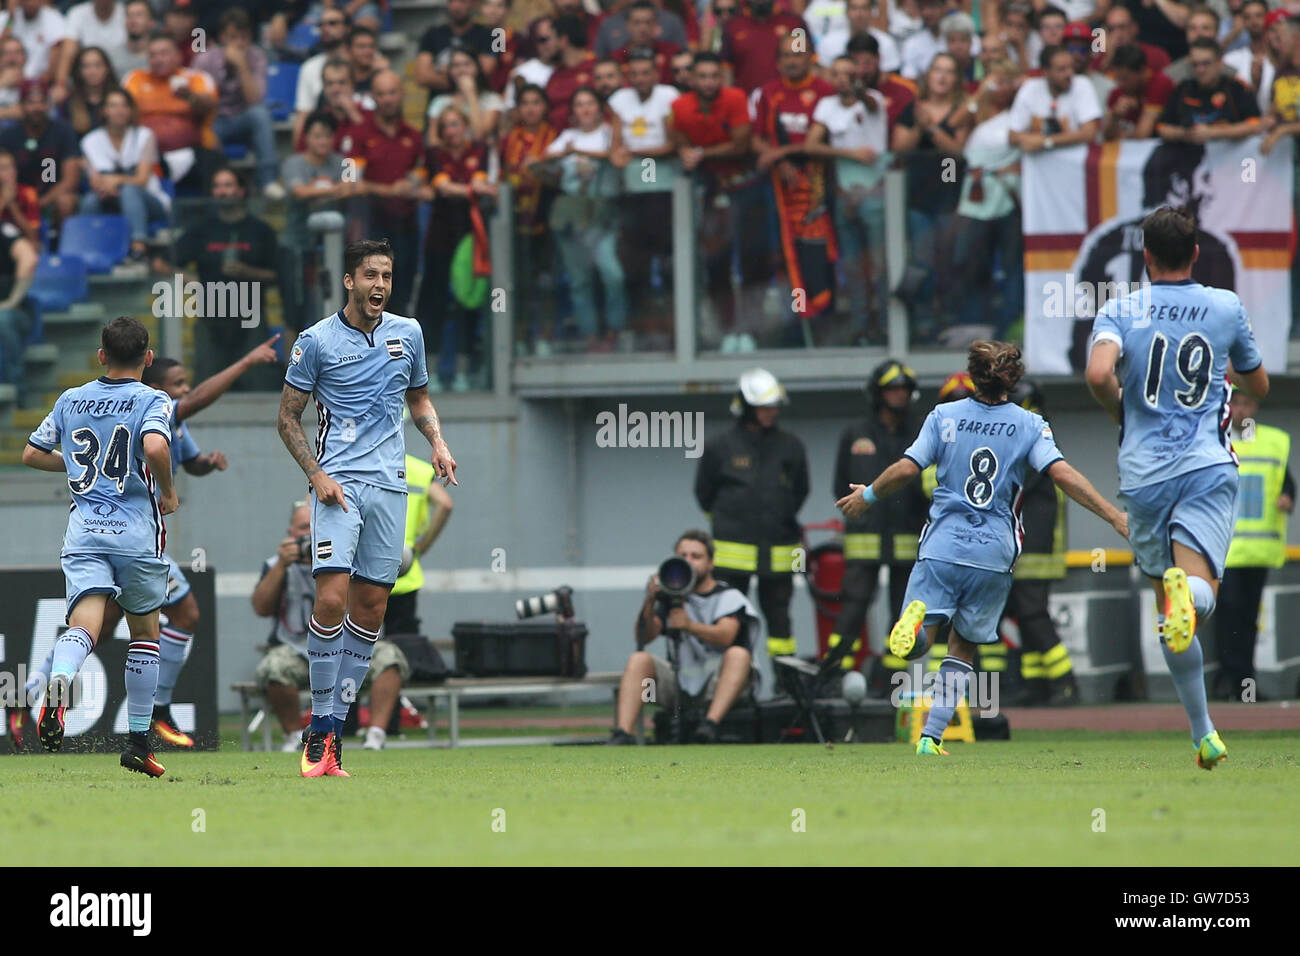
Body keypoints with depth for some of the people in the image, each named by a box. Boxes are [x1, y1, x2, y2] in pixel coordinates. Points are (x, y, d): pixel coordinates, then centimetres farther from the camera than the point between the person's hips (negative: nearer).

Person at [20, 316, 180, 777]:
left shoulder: (71, 400, 11)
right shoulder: (150, 401, -3)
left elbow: (32, 454, 17)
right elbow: (155, 446, -23)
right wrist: (168, 491, -5)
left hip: (84, 528, 2)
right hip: (136, 529, -2)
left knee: (84, 622, -13)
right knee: (145, 628, 15)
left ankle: (57, 684, -48)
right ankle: (138, 741, 18)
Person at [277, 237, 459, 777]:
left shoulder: (407, 333, 10)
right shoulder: (317, 341, -2)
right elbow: (288, 417, 3)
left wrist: (437, 442, 6)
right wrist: (316, 474, -9)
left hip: (389, 484, 4)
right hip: (338, 483, -4)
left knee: (371, 606, 1)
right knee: (332, 597, -17)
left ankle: (334, 725, 7)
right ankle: (319, 729, -9)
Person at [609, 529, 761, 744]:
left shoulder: (728, 596, 3)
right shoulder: (672, 597, 14)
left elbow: (725, 636, -17)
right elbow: (645, 637, 2)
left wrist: (689, 626, -33)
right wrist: (650, 603, -14)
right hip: (680, 684, 3)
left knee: (738, 654, -31)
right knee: (639, 659, -17)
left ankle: (710, 724, -49)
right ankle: (623, 733, -34)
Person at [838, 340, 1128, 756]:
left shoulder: (944, 416, 5)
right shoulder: (1030, 425, 2)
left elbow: (906, 468, 0)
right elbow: (1063, 475, -10)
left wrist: (868, 495, 17)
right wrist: (1115, 516, -9)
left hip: (942, 547, 0)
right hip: (994, 555, 1)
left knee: (914, 646, -1)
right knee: (963, 648, 14)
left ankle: (918, 618, -37)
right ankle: (931, 735, 5)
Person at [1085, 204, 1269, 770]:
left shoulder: (1121, 310, 2)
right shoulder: (1227, 308, 8)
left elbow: (1098, 373, -17)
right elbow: (1258, 386, 21)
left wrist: (1119, 413, 4)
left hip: (1144, 472, 1)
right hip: (1208, 468, -1)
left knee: (1169, 612, 14)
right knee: (1199, 600, -15)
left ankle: (1203, 734, 14)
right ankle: (1189, 590, -52)